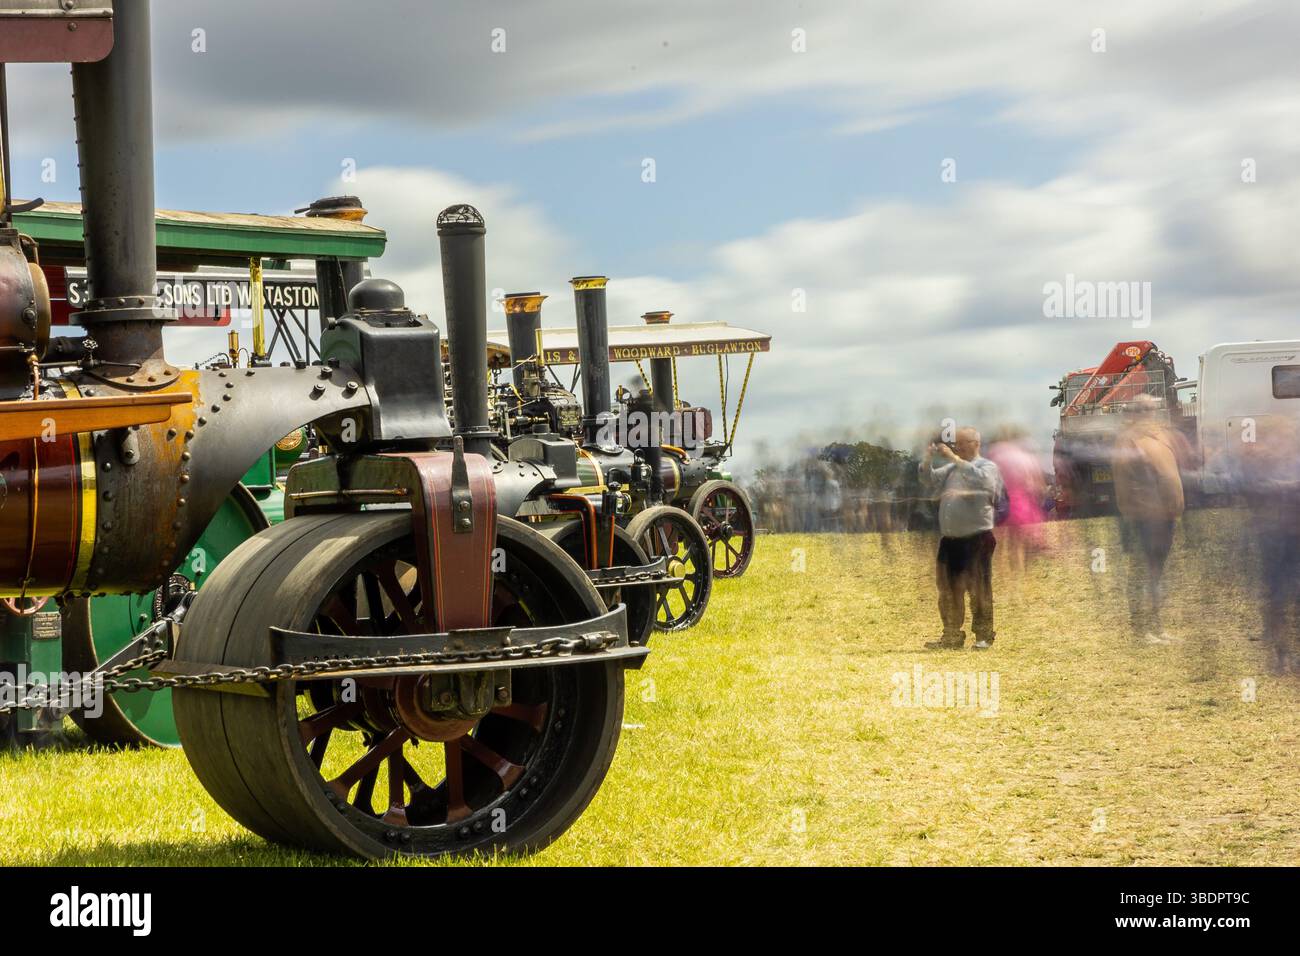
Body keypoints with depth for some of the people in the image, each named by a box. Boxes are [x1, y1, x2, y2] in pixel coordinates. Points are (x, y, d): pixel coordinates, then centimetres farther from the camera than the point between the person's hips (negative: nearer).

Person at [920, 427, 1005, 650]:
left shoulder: (987, 467, -1)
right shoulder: (951, 468, 16)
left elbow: (978, 478, -22)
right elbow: (929, 478, 9)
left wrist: (953, 457, -23)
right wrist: (929, 456, -7)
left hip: (977, 537, -6)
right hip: (949, 538, 6)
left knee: (979, 589, -2)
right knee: (949, 589, 9)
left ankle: (984, 636, 6)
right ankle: (953, 636, 16)